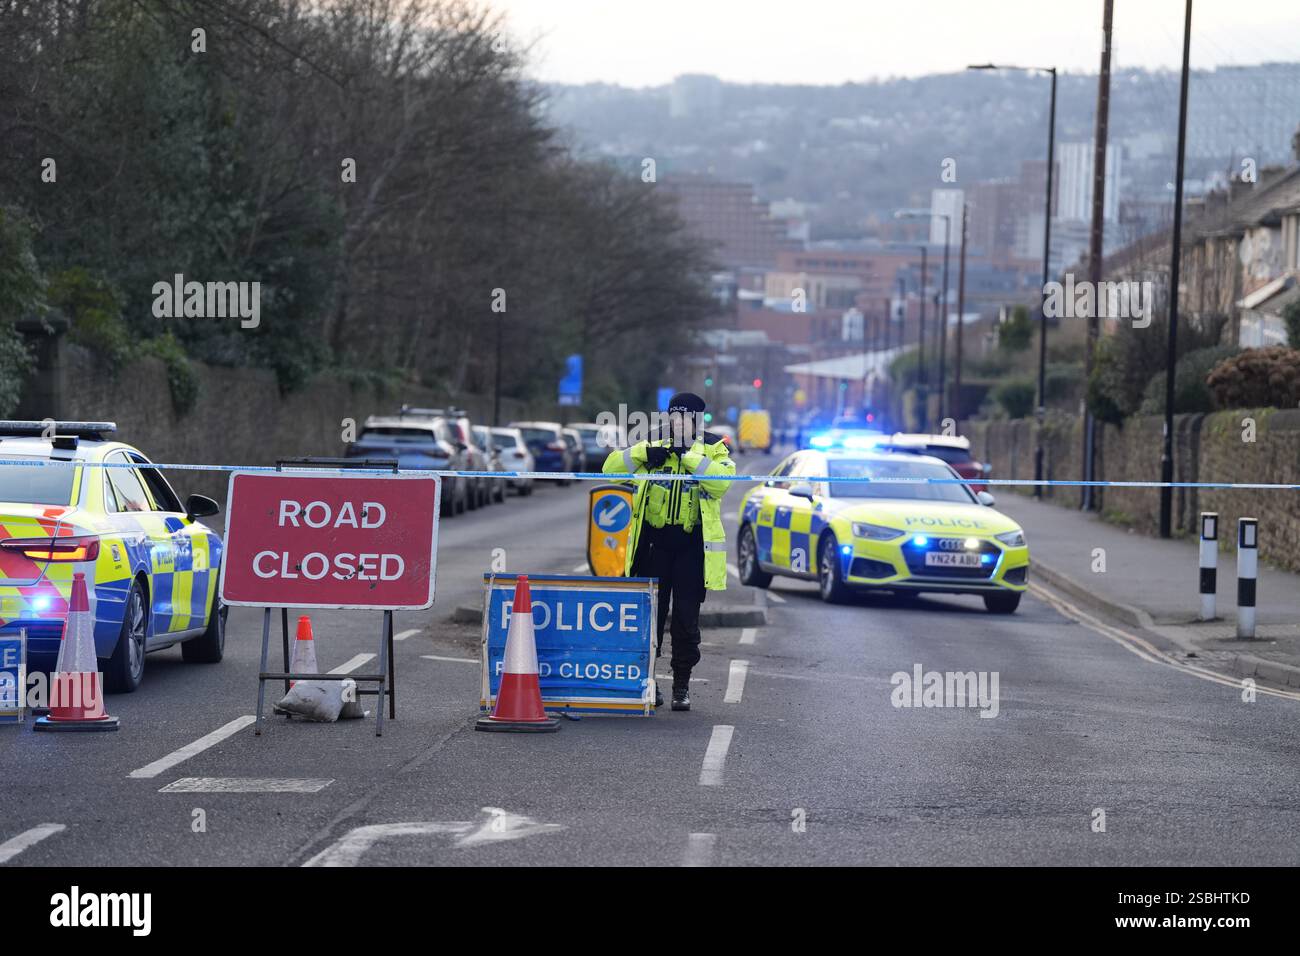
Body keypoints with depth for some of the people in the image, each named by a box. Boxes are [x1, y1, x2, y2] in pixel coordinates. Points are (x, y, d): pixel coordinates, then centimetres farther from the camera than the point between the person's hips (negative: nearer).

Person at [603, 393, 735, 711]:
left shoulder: (714, 451, 6)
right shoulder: (654, 448, 13)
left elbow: (721, 480, -16)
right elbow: (612, 467, 6)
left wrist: (688, 456, -18)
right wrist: (643, 453, -9)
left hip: (692, 545, -2)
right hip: (654, 541, 2)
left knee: (686, 619, 1)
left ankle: (682, 686, 10)